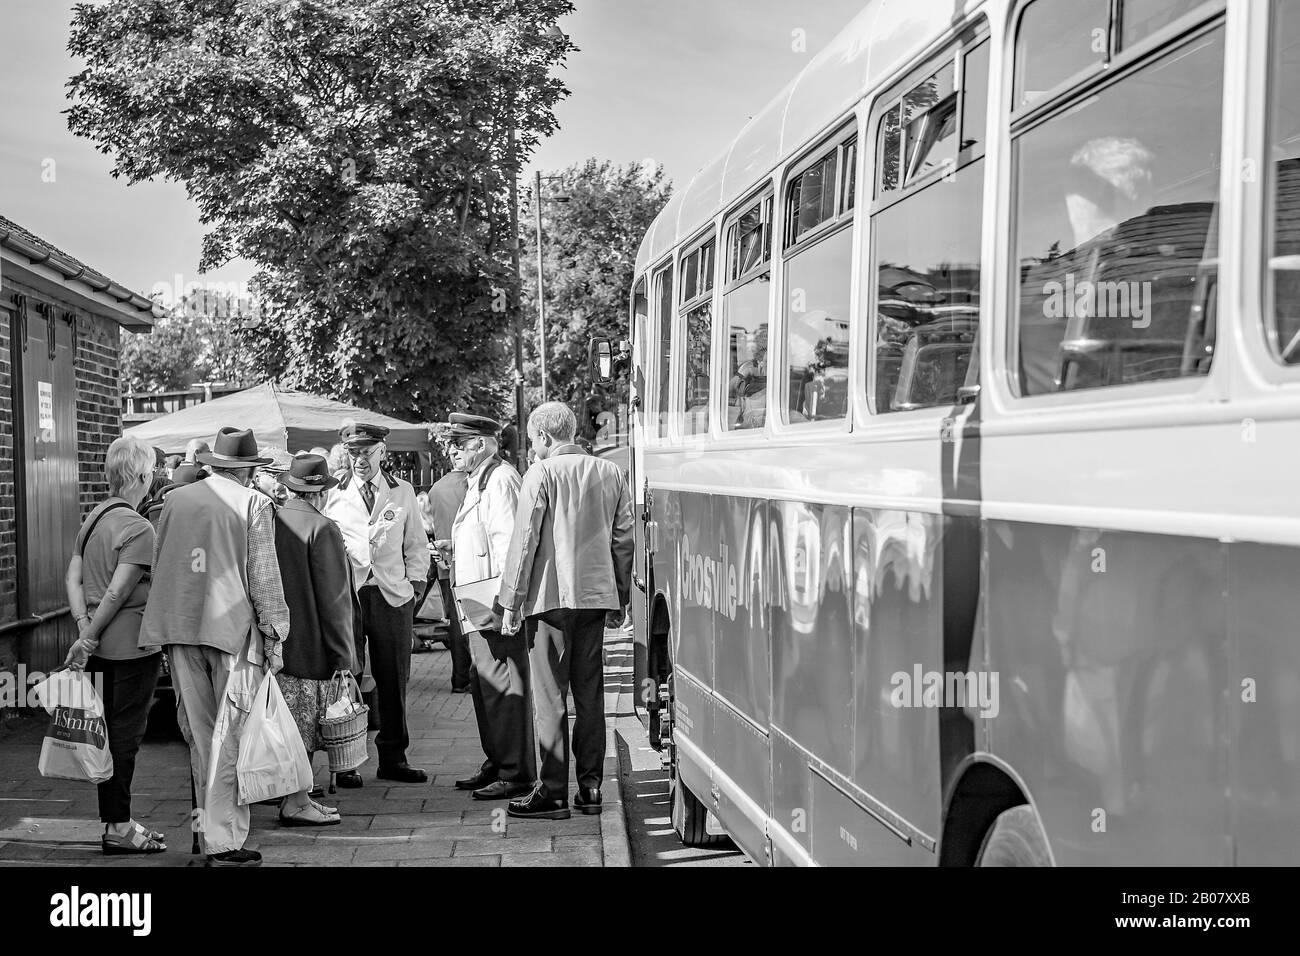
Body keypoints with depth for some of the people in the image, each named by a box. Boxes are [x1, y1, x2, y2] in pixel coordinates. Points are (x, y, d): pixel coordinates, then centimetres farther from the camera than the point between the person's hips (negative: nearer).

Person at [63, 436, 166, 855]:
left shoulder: (92, 518, 11)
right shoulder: (138, 528, -15)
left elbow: (73, 577, 6)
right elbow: (119, 592, -19)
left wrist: (84, 627, -1)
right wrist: (88, 639, -12)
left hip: (102, 645, 8)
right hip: (132, 643, -8)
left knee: (108, 729, 14)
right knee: (125, 731, -1)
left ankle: (111, 818, 23)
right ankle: (119, 828, 6)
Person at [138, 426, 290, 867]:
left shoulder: (175, 499, 9)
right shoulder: (254, 504, -5)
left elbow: (158, 564, 14)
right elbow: (264, 575, -6)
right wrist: (274, 635, 0)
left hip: (181, 630, 5)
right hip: (233, 628, -5)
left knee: (200, 733, 13)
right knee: (229, 736, -1)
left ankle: (210, 825, 22)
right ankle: (223, 842, -1)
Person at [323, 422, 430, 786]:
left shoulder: (403, 492, 11)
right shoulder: (333, 496, 7)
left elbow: (416, 543, 16)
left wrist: (415, 582, 7)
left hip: (393, 595, 1)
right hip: (345, 595, -1)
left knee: (393, 680, 5)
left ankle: (393, 759, 16)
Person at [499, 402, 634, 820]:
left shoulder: (542, 473, -8)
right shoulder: (610, 473, 8)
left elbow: (525, 541, -9)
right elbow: (623, 539, 11)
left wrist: (510, 603, -4)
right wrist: (620, 598, 19)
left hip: (552, 595, -5)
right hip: (596, 595, 5)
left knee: (550, 696, 0)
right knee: (590, 693, 12)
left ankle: (553, 792, 2)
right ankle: (590, 787, 15)